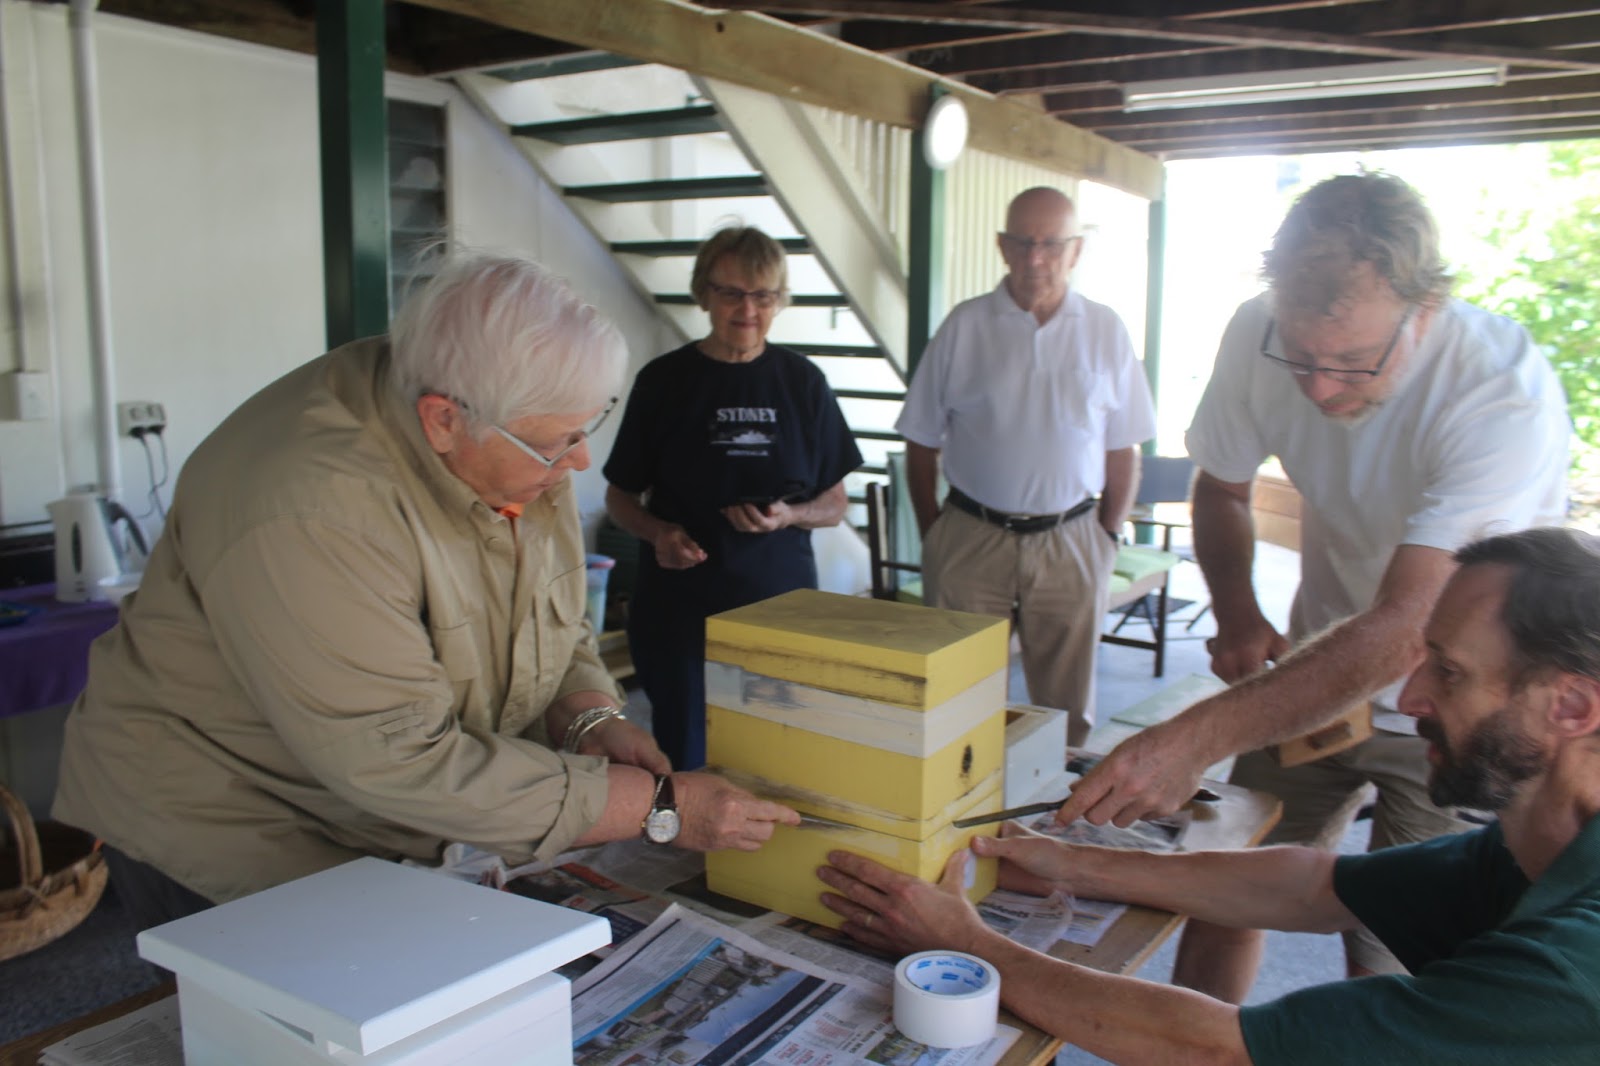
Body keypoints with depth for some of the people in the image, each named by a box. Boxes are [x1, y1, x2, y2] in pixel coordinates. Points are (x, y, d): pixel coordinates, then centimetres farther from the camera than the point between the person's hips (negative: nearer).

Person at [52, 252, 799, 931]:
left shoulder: (526, 447, -8)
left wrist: (589, 720, -15)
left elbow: (553, 626, 6)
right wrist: (656, 805, -29)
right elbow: (403, 761, -33)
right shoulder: (310, 510, -33)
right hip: (231, 833, -6)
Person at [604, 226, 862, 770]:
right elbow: (620, 496, 8)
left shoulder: (801, 381, 4)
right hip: (680, 607, -1)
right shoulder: (664, 380, 1)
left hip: (782, 604, 1)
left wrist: (788, 516, -12)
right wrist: (658, 533, -13)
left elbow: (834, 504, 9)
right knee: (686, 764, 4)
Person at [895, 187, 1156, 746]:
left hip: (1070, 543, 1)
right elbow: (921, 446, 4)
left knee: (1067, 709, 9)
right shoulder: (964, 326, 1)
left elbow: (1123, 454, 8)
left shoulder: (1106, 331, 3)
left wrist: (1106, 540, 3)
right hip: (971, 539, 0)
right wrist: (933, 536, 1)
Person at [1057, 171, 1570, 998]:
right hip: (1320, 672, 4)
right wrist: (1235, 609, -14)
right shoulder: (1259, 335, -16)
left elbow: (1406, 629, -38)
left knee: (1396, 970, -3)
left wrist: (1194, 739, -45)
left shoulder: (1504, 392, -30)